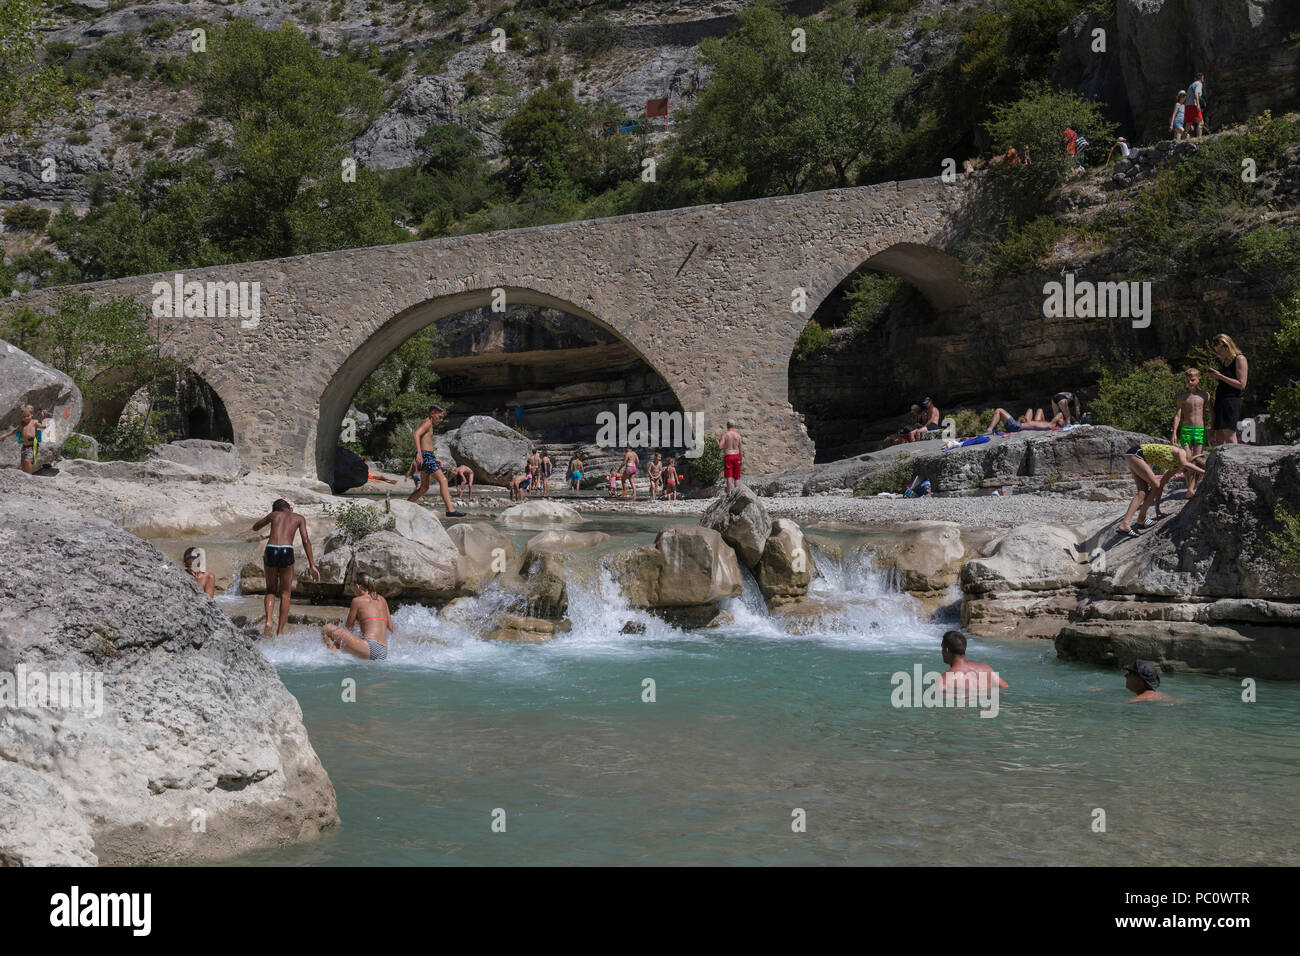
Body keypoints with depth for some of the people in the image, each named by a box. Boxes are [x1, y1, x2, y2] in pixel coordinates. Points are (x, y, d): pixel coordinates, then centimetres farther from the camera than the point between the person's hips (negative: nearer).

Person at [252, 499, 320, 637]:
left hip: (271, 550, 1)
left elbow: (255, 528, 36)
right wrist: (312, 565, 5)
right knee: (285, 594, 12)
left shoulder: (274, 515, 21)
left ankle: (268, 623, -3)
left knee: (271, 590, 19)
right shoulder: (299, 518, 18)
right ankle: (280, 631, 8)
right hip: (286, 551, -1)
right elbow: (306, 541, 6)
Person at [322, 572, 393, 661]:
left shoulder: (357, 600, 2)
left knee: (327, 629, -6)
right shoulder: (382, 599, 18)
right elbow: (391, 629, 20)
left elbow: (348, 628, 10)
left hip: (371, 649, -8)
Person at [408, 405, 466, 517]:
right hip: (425, 455, -10)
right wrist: (419, 453, -34)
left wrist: (435, 460, 24)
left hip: (428, 456, 10)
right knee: (443, 480, -13)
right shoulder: (427, 423, -8)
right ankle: (450, 510, -19)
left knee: (424, 487, 15)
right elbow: (416, 435, -25)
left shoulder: (429, 425, 22)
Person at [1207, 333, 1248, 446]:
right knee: (1218, 439, 4)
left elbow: (1241, 385, -13)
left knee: (1229, 436, -17)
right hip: (1220, 401, 9)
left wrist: (1220, 376, -13)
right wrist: (1215, 377, 9)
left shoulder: (1240, 359, -6)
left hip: (1232, 400, -9)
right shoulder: (1225, 361, 20)